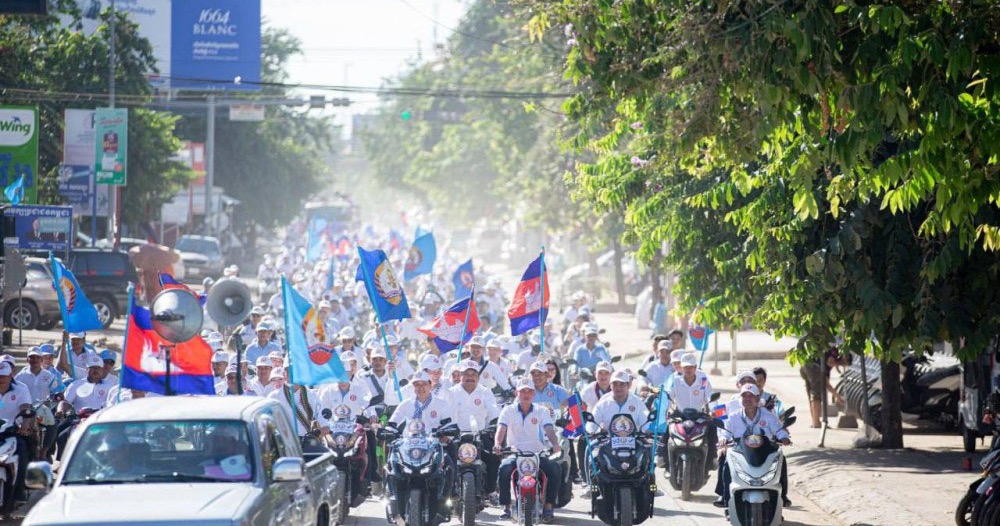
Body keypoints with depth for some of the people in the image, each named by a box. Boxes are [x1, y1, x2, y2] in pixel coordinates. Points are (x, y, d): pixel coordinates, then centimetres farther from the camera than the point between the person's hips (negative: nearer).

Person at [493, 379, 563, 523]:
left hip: (538, 454, 1)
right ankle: (506, 507, -19)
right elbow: (501, 429, -11)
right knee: (504, 469, -32)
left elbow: (549, 430, -8)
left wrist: (555, 445, -30)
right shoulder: (508, 411, 4)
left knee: (555, 469, -27)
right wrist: (497, 444, -33)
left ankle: (548, 506, -14)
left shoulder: (542, 411, 6)